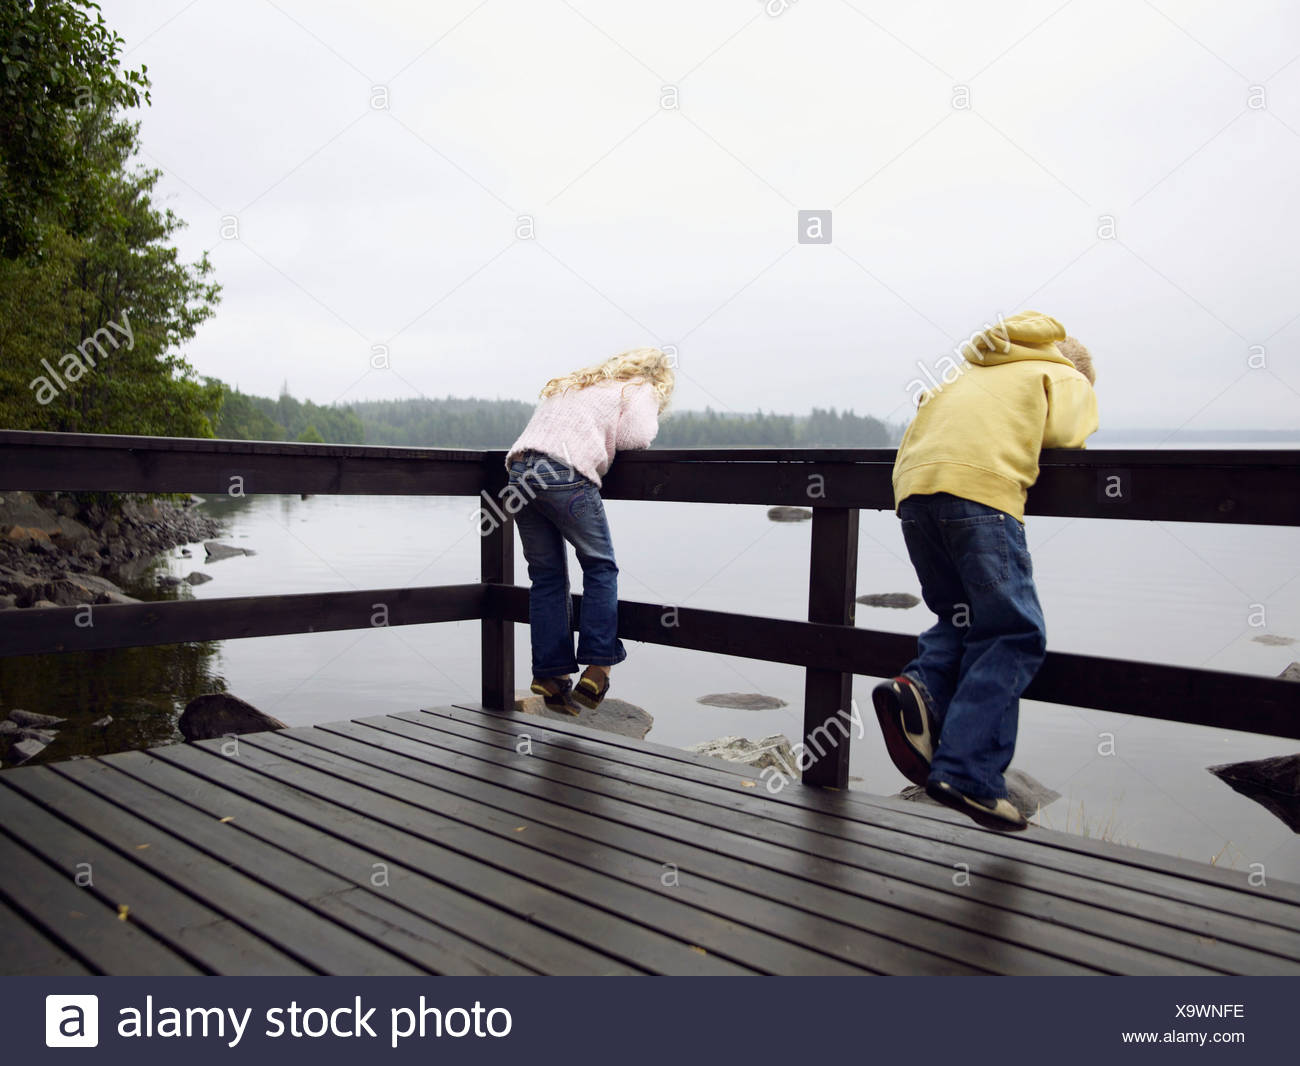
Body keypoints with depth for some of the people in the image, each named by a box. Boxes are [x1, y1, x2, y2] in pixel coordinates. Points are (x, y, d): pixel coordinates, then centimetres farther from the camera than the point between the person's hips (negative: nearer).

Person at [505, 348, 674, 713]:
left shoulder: (572, 385, 35)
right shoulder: (640, 391, 15)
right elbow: (635, 436, -2)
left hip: (520, 469, 6)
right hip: (565, 474, -6)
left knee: (546, 574, 11)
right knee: (600, 566, 8)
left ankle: (550, 674, 11)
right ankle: (597, 666, 2)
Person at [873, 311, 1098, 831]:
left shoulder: (973, 372, 38)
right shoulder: (1067, 378, 21)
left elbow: (927, 409, 28)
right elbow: (1065, 437, 6)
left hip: (913, 482, 6)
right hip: (979, 485, -6)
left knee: (963, 618, 17)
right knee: (1013, 635, -3)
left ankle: (922, 688, -13)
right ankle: (968, 774, -14)